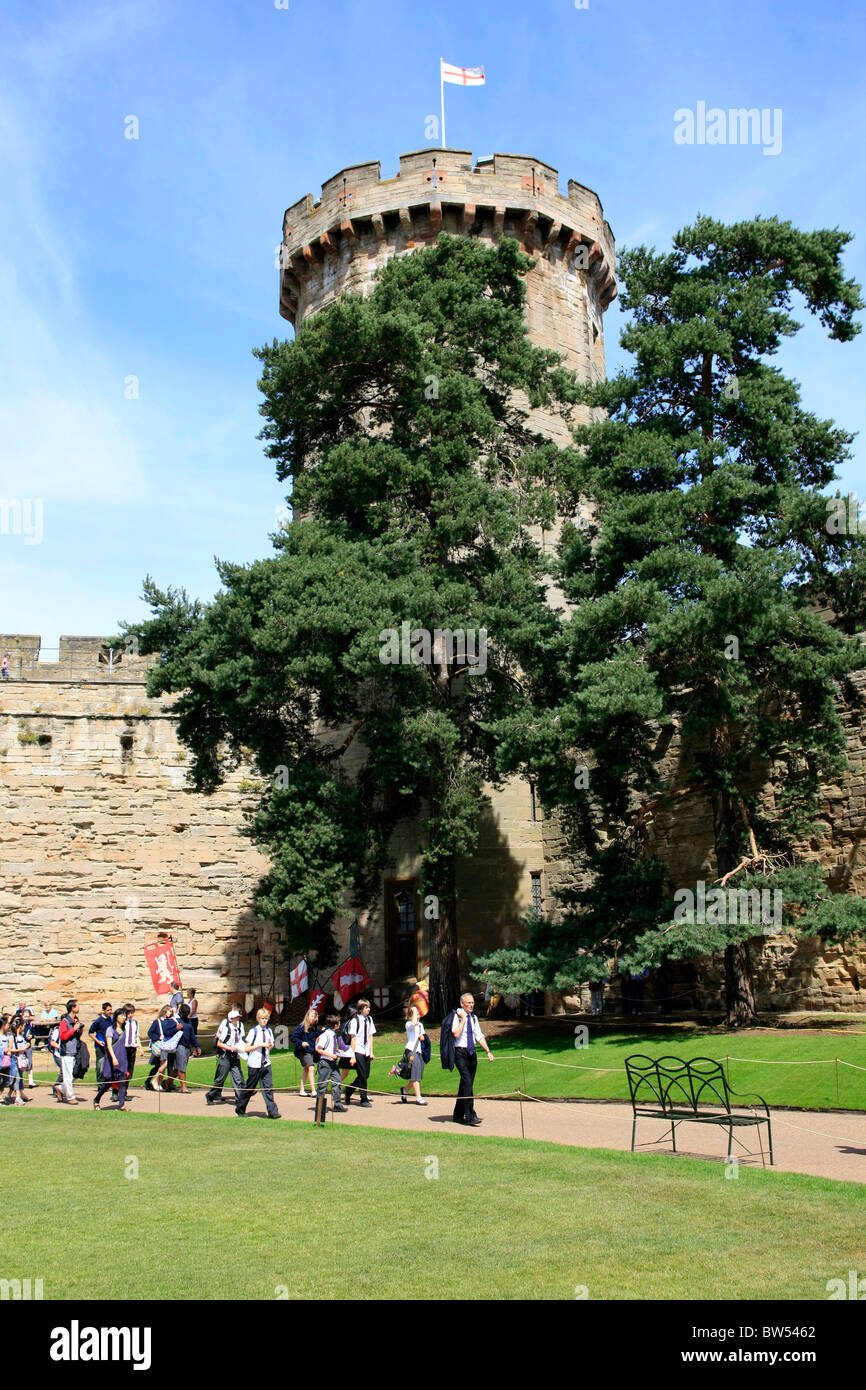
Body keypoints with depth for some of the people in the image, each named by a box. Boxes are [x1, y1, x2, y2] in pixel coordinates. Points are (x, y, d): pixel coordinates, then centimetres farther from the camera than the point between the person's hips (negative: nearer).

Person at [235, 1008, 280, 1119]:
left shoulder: (269, 1031, 7)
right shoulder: (253, 1031, -7)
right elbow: (247, 1048, -9)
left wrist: (270, 1045, -6)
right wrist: (261, 1044, -17)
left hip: (266, 1063, 3)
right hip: (254, 1064, -3)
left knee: (268, 1087, -5)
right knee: (250, 1088, 7)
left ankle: (272, 1111, -6)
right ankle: (240, 1109, 25)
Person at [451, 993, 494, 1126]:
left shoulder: (473, 1017, 12)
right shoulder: (456, 1016, -7)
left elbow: (479, 1036, 12)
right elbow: (456, 1034, -20)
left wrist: (488, 1051, 4)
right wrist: (463, 1019, -16)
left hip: (472, 1053, 7)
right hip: (460, 1052, -6)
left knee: (465, 1084, 10)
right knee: (467, 1082, -17)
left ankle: (458, 1115, 20)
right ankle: (470, 1115, -18)